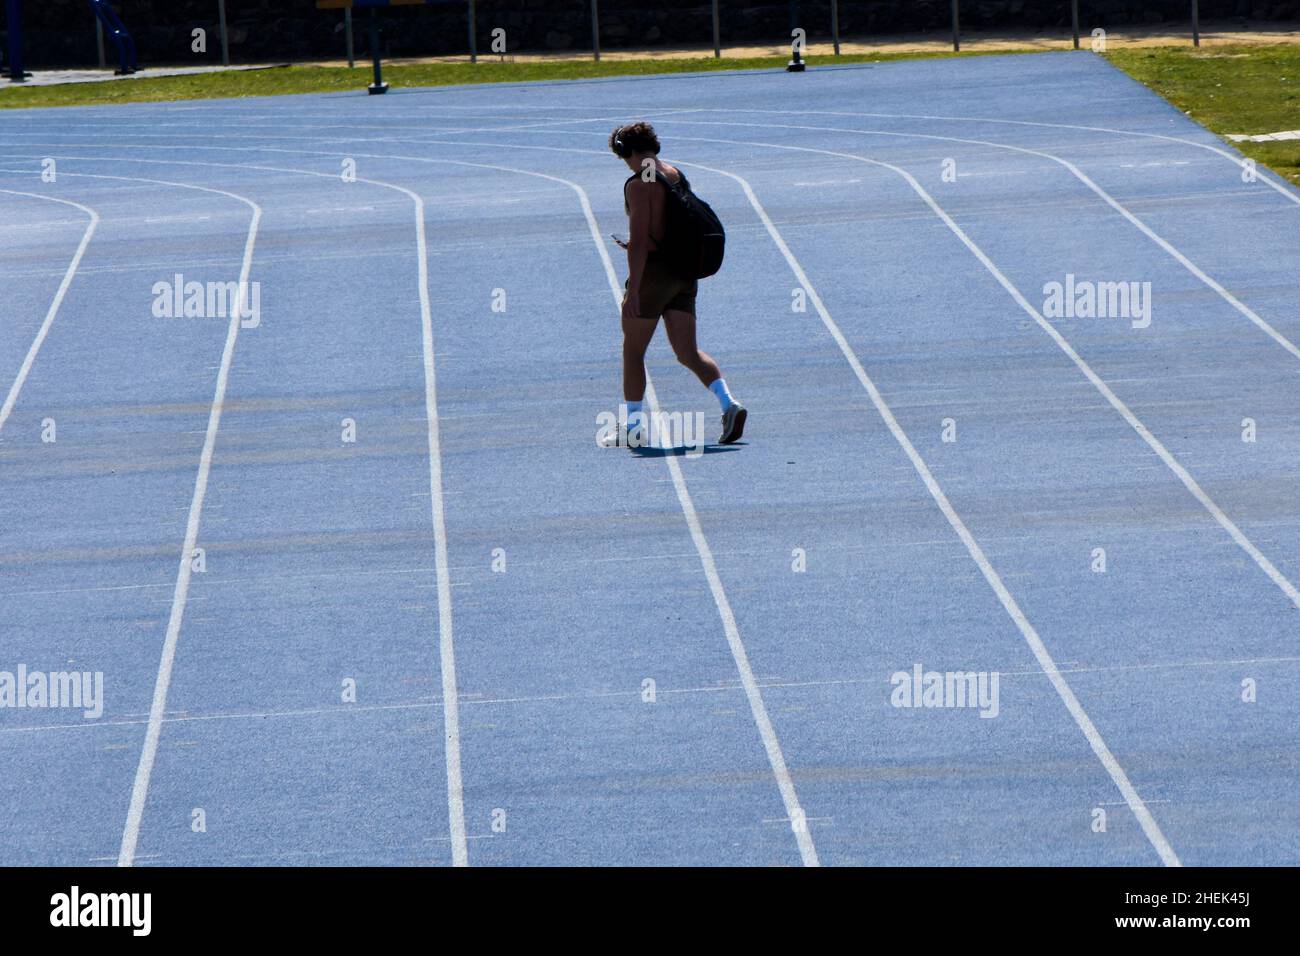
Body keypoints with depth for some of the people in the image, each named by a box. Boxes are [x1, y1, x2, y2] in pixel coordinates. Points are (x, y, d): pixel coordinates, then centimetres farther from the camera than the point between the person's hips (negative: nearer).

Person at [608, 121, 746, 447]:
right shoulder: (678, 176, 11)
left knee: (633, 351, 8)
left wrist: (633, 290, -20)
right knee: (688, 352, 7)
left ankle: (633, 425, 10)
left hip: (653, 273, -7)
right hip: (684, 273, 7)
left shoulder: (639, 184, -14)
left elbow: (639, 240, -20)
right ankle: (729, 404, -13)